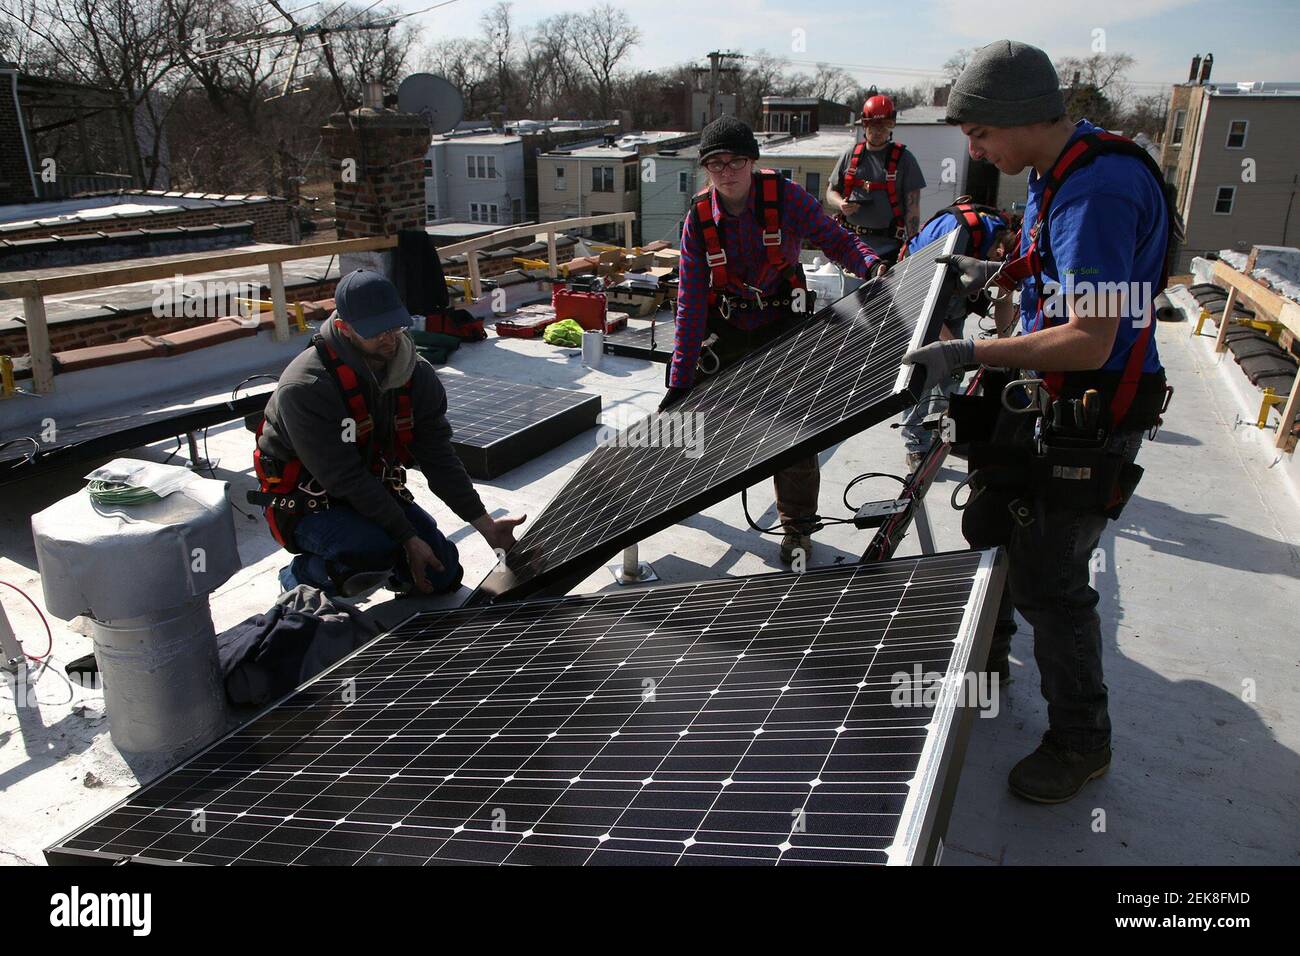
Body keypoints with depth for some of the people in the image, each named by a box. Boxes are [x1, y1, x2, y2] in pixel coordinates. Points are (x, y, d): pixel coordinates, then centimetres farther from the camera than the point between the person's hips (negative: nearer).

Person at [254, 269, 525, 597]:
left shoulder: (416, 374, -8)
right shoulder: (306, 388, -28)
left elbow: (438, 457, -5)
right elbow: (345, 478, -27)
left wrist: (484, 523, -11)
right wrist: (408, 539, -26)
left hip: (375, 493, 6)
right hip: (308, 505, -6)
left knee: (443, 575, -4)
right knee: (376, 551, -35)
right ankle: (301, 576, -4)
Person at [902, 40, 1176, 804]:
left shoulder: (1098, 189, -26)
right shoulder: (1064, 172, 6)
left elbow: (1090, 341, -32)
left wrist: (970, 355, -28)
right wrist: (998, 275, 13)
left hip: (1089, 417, -10)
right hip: (1044, 398, 10)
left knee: (1048, 580, -1)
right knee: (991, 530, 22)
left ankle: (1082, 742, 21)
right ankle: (984, 657, 47)